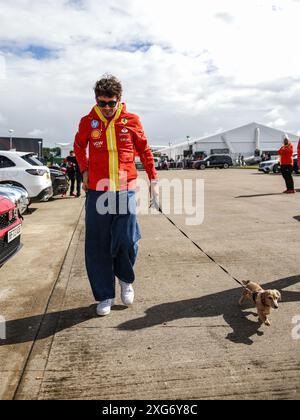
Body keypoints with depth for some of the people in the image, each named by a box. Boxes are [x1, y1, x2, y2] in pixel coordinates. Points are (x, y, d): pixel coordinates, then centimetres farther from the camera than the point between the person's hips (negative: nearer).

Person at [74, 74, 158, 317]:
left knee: (127, 241, -4)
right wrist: (84, 171, 10)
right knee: (98, 245, 3)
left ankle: (126, 279, 28)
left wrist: (153, 181, 8)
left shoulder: (131, 120, 2)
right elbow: (79, 146, 21)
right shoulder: (88, 122, 4)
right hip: (97, 191, 1)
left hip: (125, 190, -1)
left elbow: (145, 151, 10)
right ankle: (105, 296, 19)